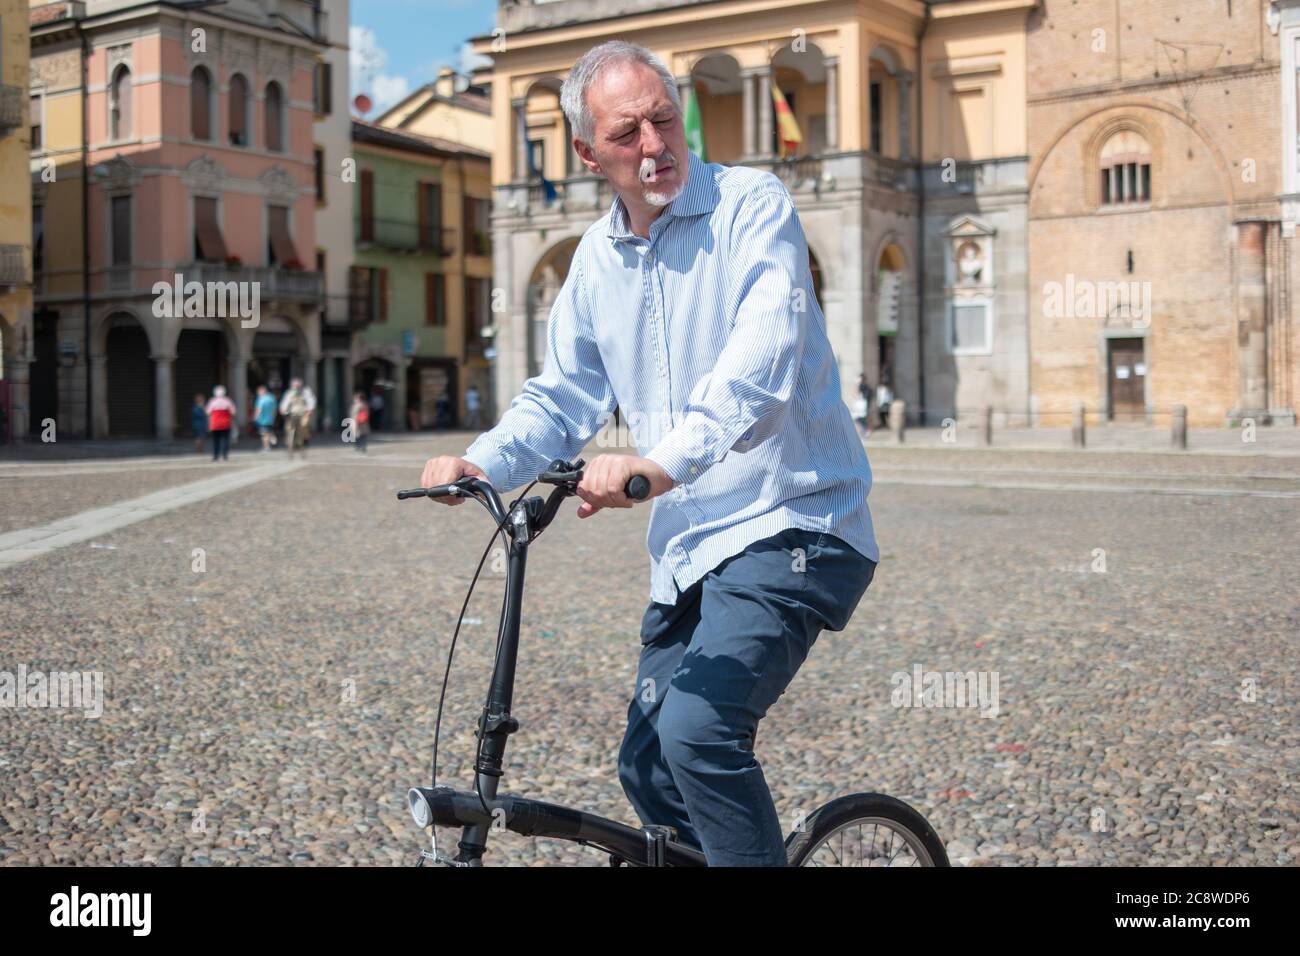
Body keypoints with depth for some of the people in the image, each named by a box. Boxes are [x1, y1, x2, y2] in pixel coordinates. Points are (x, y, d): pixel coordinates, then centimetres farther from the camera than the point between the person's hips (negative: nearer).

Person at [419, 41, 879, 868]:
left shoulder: (751, 205, -11)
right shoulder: (596, 257, 9)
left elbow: (762, 360, -27)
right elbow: (564, 395, 17)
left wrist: (663, 463, -42)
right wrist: (484, 463, -3)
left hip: (790, 526, -7)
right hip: (687, 549, 7)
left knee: (697, 730, -25)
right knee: (648, 770, 12)